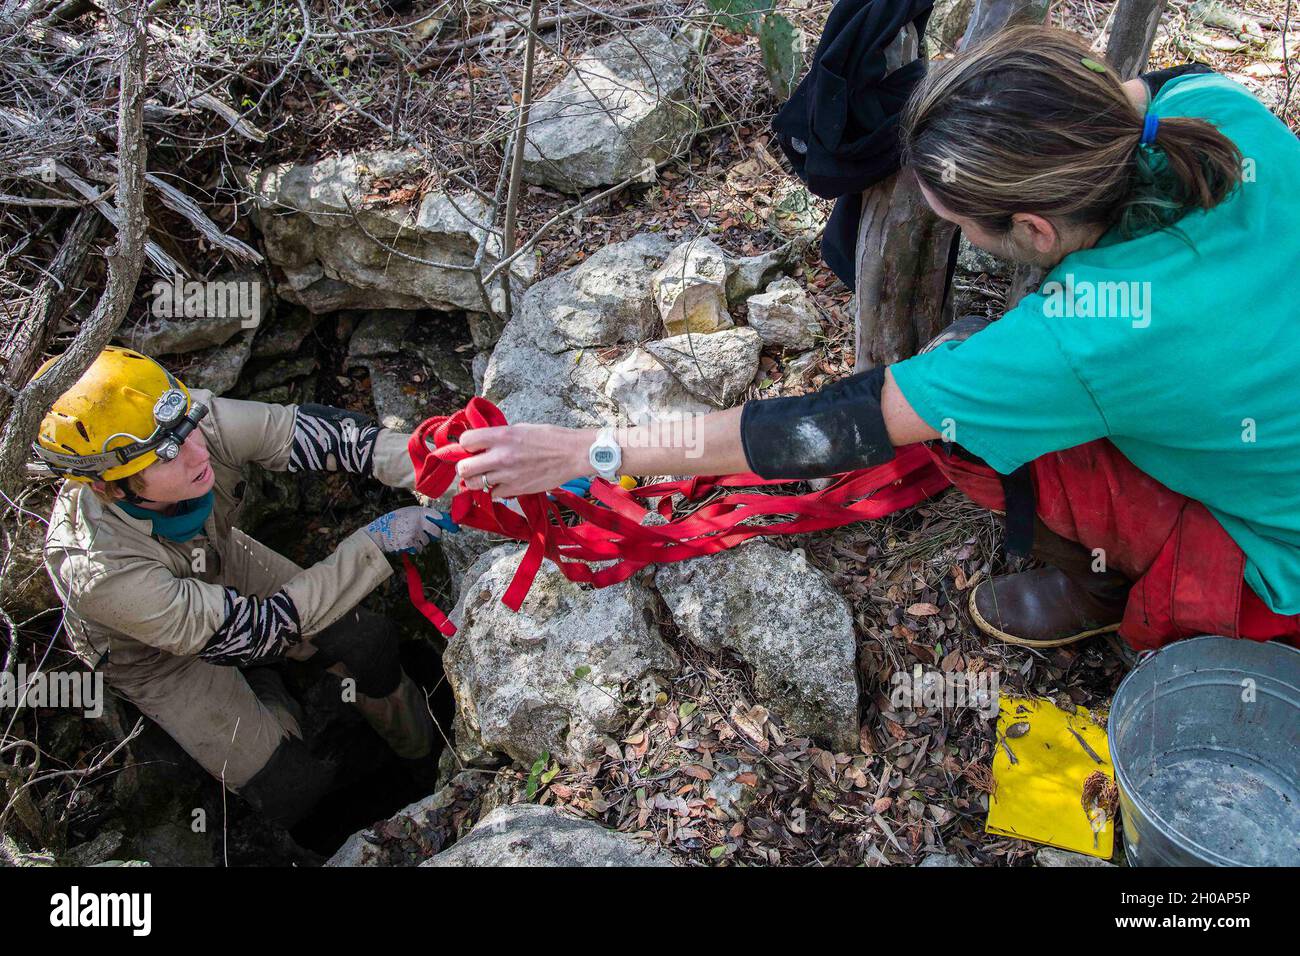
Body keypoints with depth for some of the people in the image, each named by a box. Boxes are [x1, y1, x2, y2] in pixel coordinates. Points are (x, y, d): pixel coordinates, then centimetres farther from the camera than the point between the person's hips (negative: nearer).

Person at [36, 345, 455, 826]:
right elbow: (262, 628, -37)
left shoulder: (193, 421, -34)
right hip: (159, 655, -4)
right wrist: (376, 543, -38)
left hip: (220, 563, 5)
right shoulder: (100, 570, -43)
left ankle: (425, 756, 27)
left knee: (369, 640, -3)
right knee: (293, 786, -7)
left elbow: (308, 429, -28)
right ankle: (263, 696, 28)